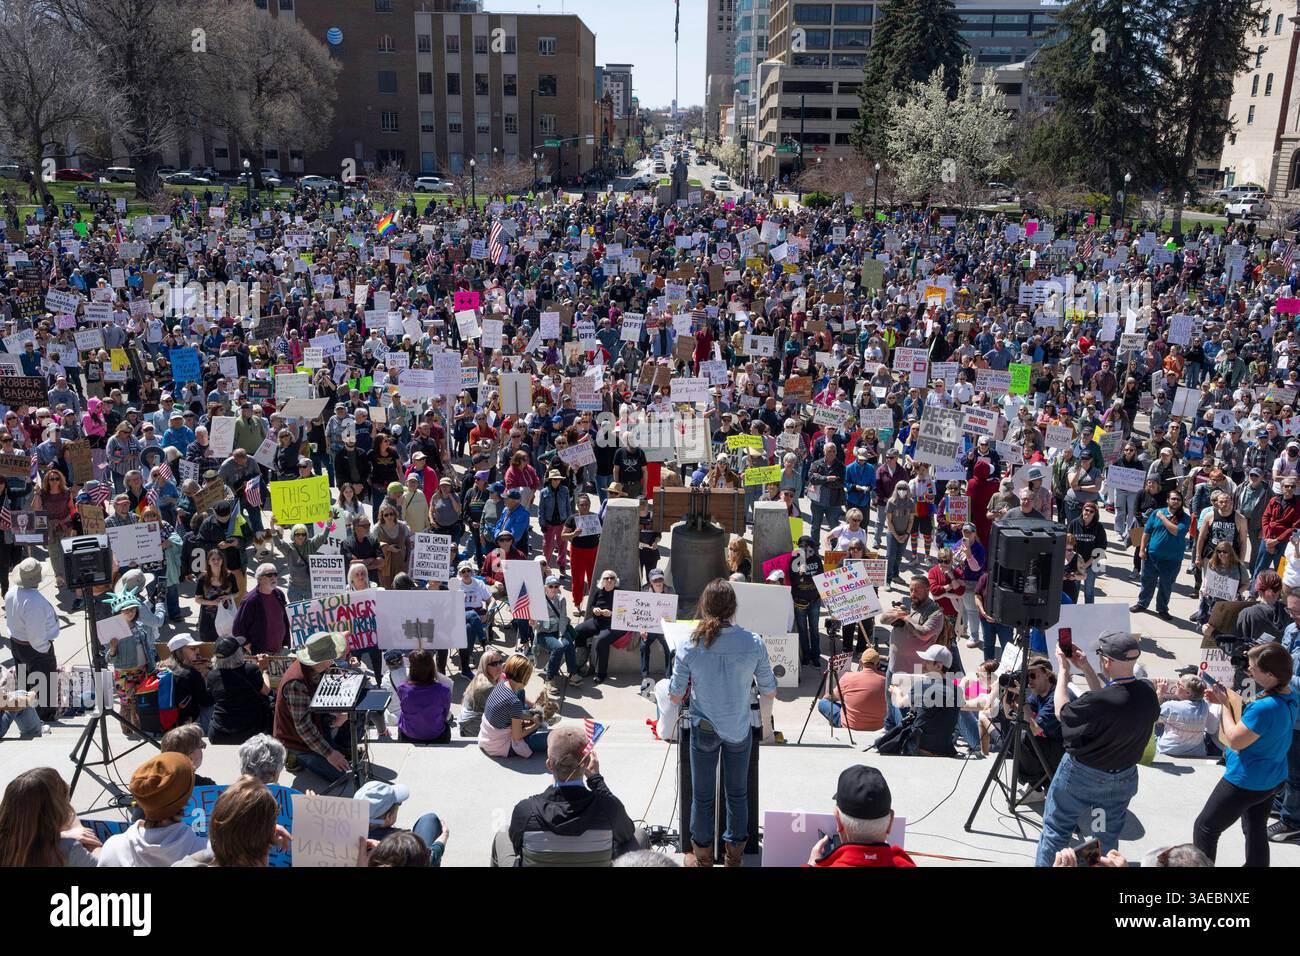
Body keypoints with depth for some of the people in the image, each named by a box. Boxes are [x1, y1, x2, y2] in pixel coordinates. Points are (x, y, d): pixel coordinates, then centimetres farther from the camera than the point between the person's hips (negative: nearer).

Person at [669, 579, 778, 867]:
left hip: (704, 728, -1)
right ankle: (734, 856, 34)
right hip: (740, 729, 1)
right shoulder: (754, 643, -16)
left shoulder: (689, 647, -18)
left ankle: (702, 857, 31)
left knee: (702, 795, 16)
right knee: (738, 792, 19)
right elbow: (770, 693, -5)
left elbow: (676, 697, -9)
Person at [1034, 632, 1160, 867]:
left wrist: (1063, 670, -5)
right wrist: (1086, 668, 6)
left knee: (1055, 830, 14)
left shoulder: (1098, 702, -33)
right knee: (1108, 839, 21)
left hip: (1081, 776, -5)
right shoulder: (1147, 694, -13)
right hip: (1123, 779, 6)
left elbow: (1062, 712, -13)